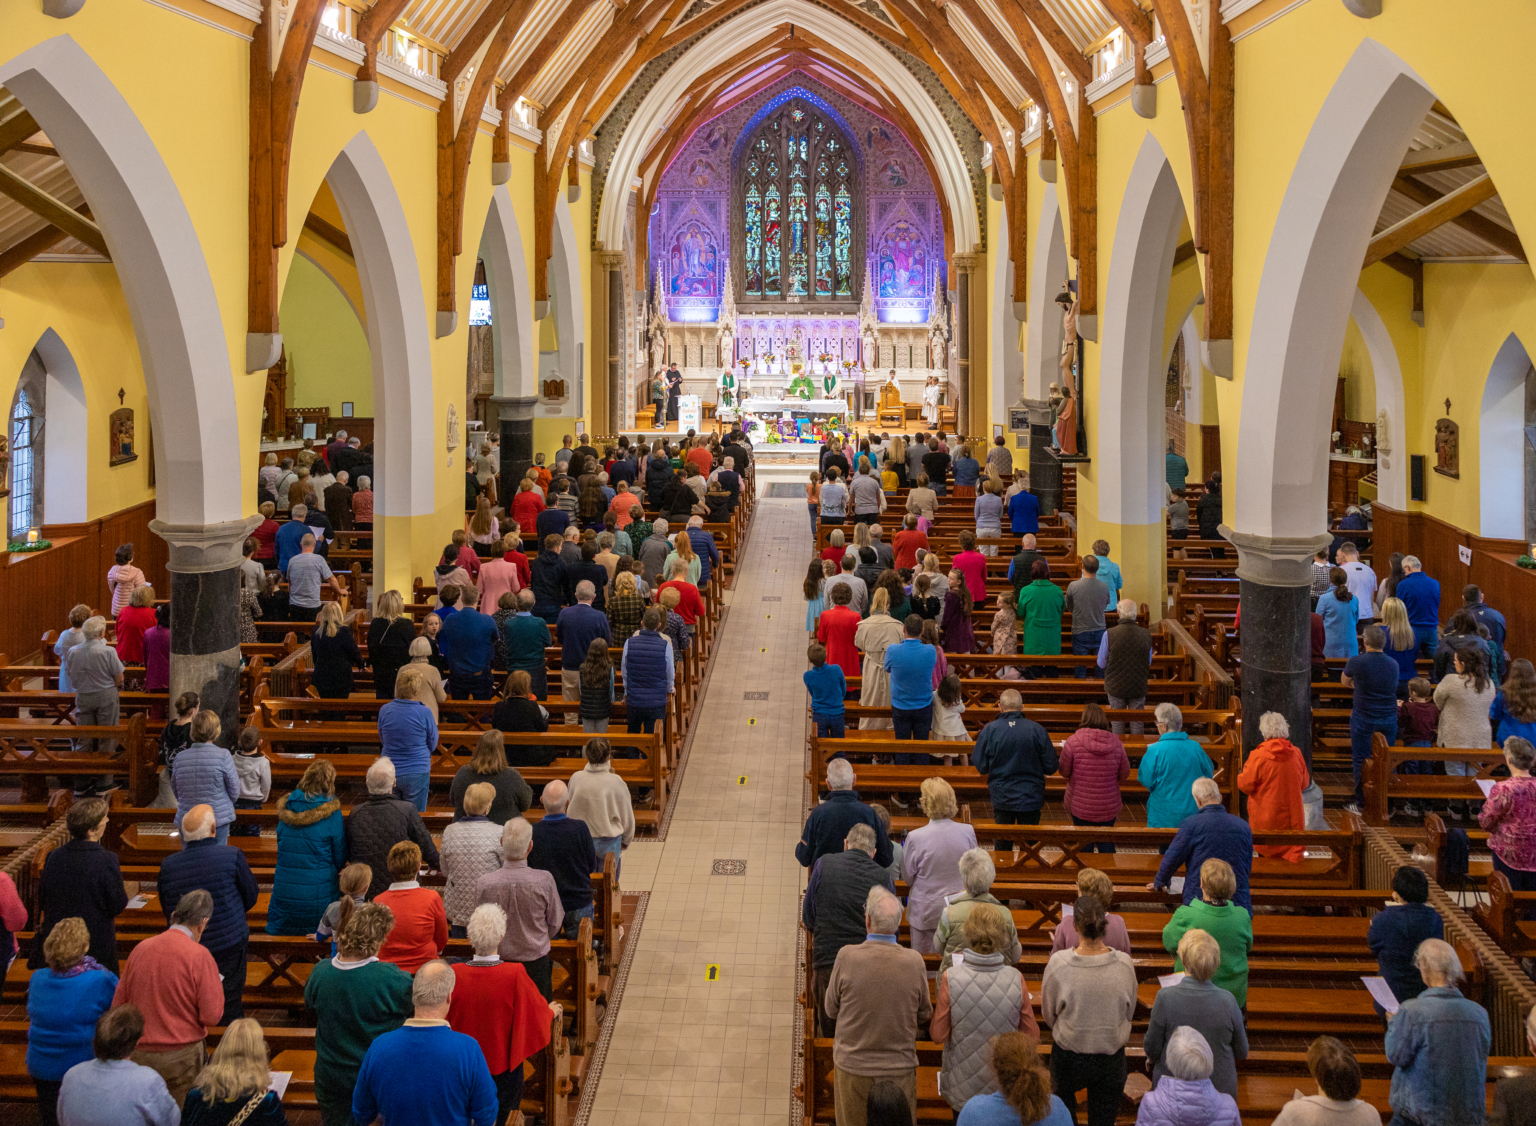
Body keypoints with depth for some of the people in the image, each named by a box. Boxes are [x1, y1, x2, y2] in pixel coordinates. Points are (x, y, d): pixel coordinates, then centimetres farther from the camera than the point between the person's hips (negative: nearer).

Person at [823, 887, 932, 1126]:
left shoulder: (847, 957, -16)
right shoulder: (914, 961, -13)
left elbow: (831, 1009, -3)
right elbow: (924, 1015, 1)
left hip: (852, 1065, -1)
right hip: (899, 1068, 1)